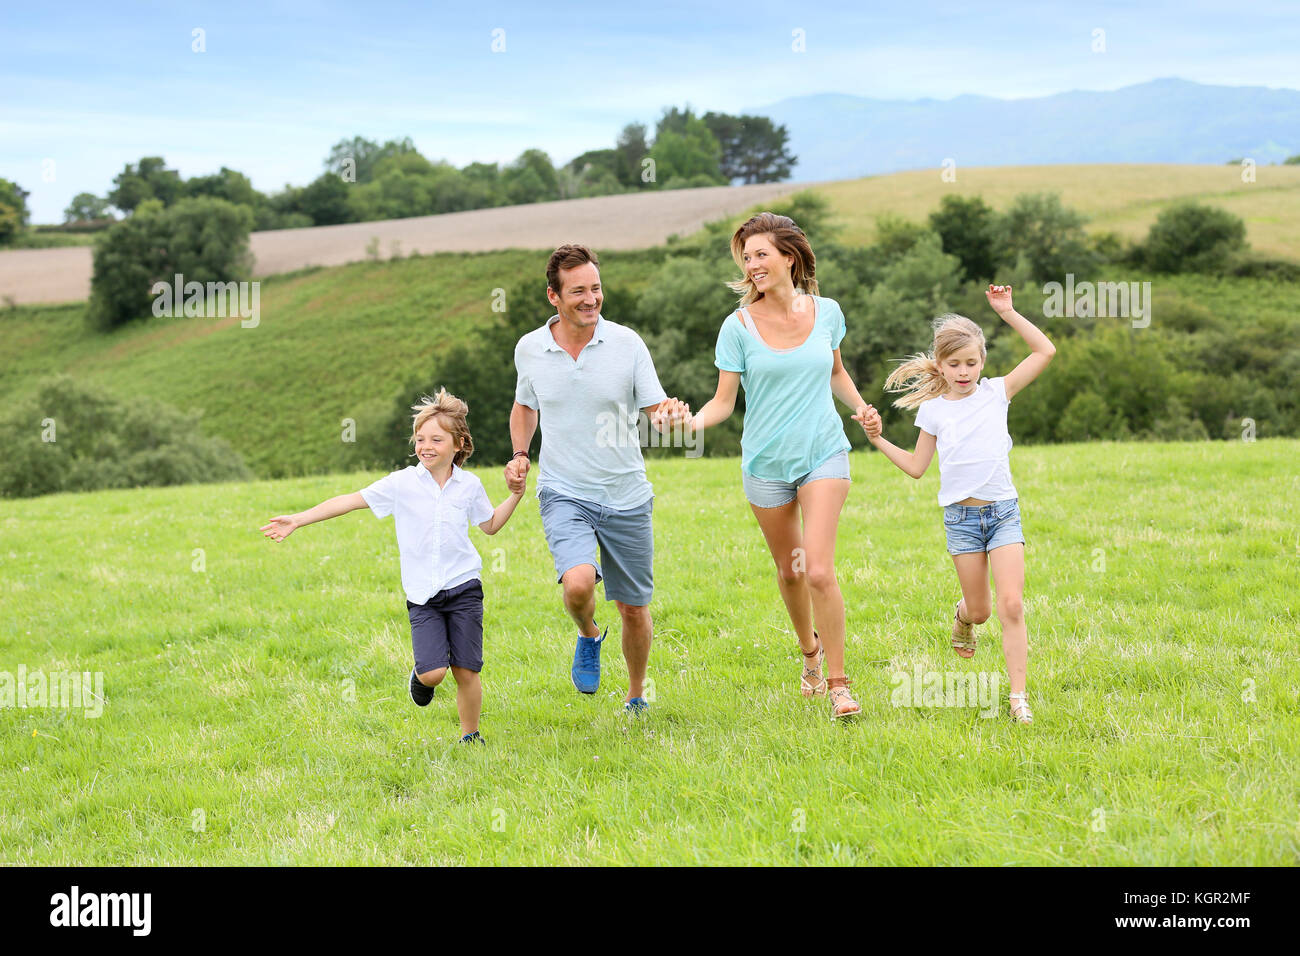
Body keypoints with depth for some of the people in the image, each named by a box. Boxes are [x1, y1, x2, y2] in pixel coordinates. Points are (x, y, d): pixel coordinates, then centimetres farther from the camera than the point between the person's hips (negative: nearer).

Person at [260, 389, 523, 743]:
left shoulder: (469, 485, 4)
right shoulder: (402, 483, -2)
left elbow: (490, 525, 21)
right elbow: (351, 500, -2)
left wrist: (516, 494, 8)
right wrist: (297, 520, -5)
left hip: (463, 588, 1)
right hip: (422, 594, -1)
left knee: (465, 671, -3)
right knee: (433, 672, -16)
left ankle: (470, 736, 19)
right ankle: (420, 676, 22)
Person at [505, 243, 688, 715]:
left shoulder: (627, 343, -7)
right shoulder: (529, 349, -2)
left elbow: (654, 410, -3)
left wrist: (669, 414, -27)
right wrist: (519, 454, 2)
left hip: (627, 497, 1)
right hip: (564, 495, 0)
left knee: (634, 609, 8)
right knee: (578, 581, -27)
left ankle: (636, 698, 34)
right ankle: (588, 636, 8)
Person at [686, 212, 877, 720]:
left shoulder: (826, 311, 0)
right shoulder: (739, 326, -6)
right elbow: (724, 400, -5)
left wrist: (860, 405, 1)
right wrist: (692, 422, -24)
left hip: (823, 455, -1)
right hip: (766, 463, 1)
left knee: (819, 570, -15)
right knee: (788, 570, 13)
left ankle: (837, 682, -4)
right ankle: (810, 651, 42)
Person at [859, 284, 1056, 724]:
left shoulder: (996, 393, 1)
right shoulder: (933, 410, 3)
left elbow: (1045, 351, -6)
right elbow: (916, 467, 10)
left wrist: (1007, 312, -9)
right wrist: (879, 441, 0)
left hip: (1003, 510, -1)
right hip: (961, 516, 1)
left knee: (1012, 605, -12)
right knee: (979, 609, 8)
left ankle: (1018, 695, -8)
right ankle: (963, 616, 46)